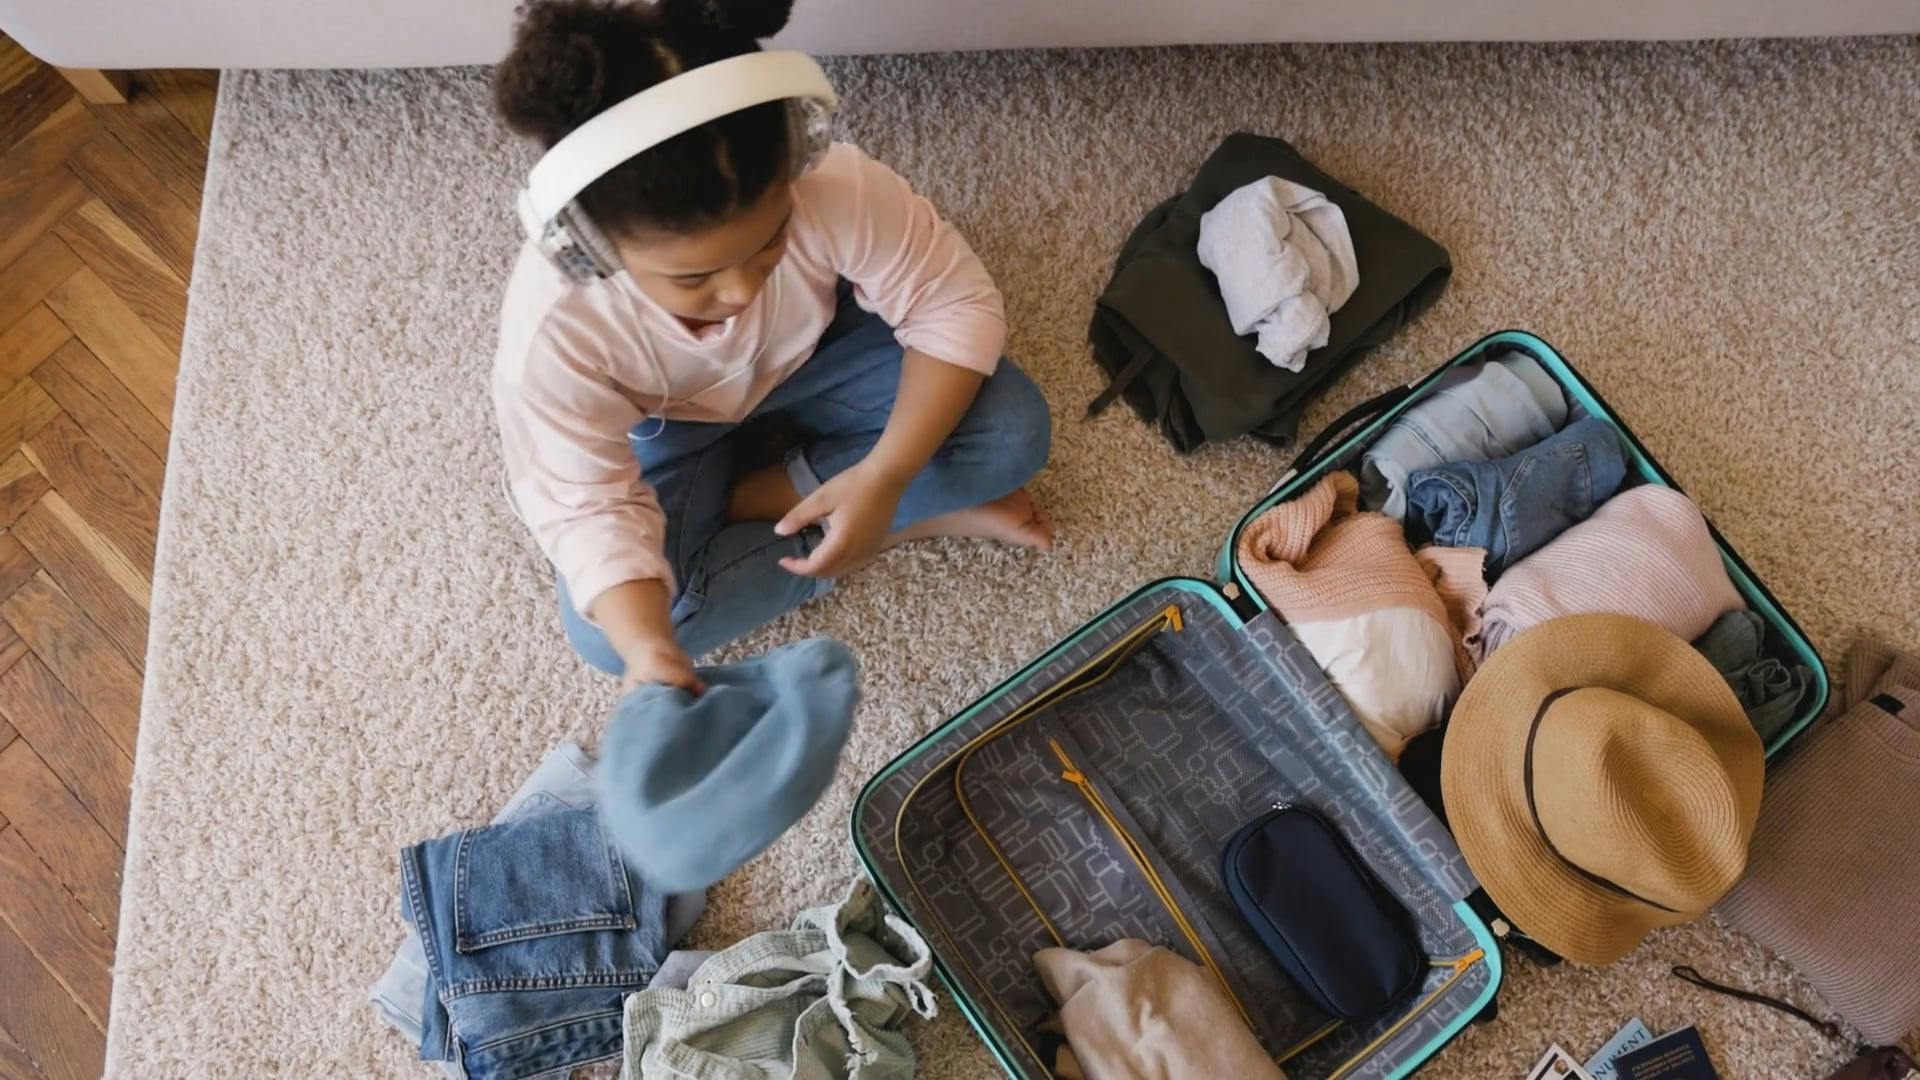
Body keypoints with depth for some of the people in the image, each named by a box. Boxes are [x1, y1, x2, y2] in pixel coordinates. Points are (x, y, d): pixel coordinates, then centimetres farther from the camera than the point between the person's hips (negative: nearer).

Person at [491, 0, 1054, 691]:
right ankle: (923, 516, -10)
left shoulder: (838, 189, -38)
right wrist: (647, 650, -47)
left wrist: (885, 477, -34)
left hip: (811, 353, 0)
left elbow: (955, 303, -24)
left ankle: (747, 499, -7)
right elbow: (588, 507, -29)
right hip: (663, 424, 1)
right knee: (605, 634, -18)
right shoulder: (553, 329, -37)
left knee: (1012, 431, -20)